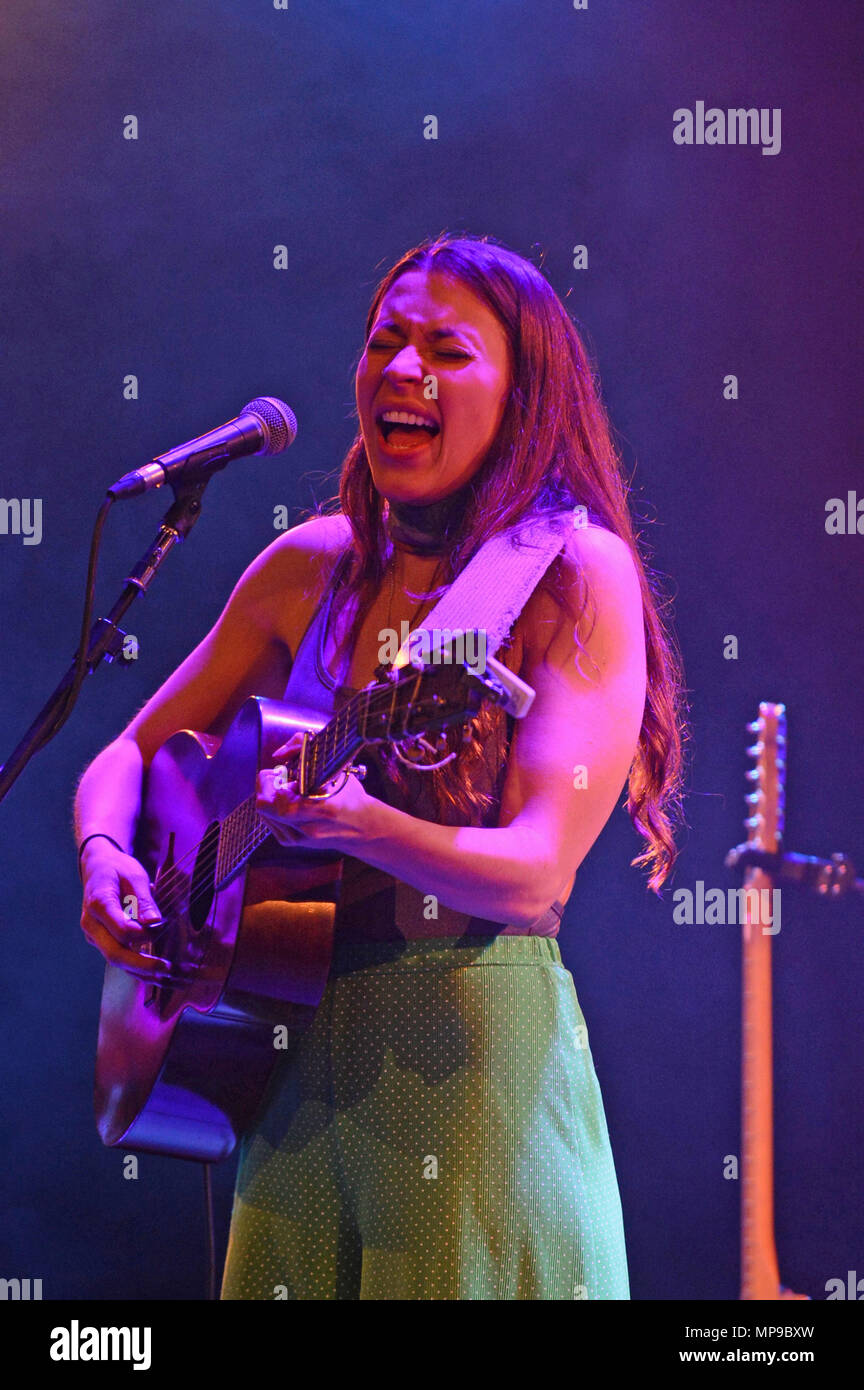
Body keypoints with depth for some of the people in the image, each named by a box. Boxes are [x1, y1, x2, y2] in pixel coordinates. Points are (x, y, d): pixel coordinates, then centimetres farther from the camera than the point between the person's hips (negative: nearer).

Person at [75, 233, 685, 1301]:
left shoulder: (579, 573, -9)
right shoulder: (312, 567, 6)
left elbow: (533, 874, -17)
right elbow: (128, 756, 14)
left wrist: (358, 822, -33)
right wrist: (106, 861, -7)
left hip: (478, 1044, -5)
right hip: (301, 1054, 5)